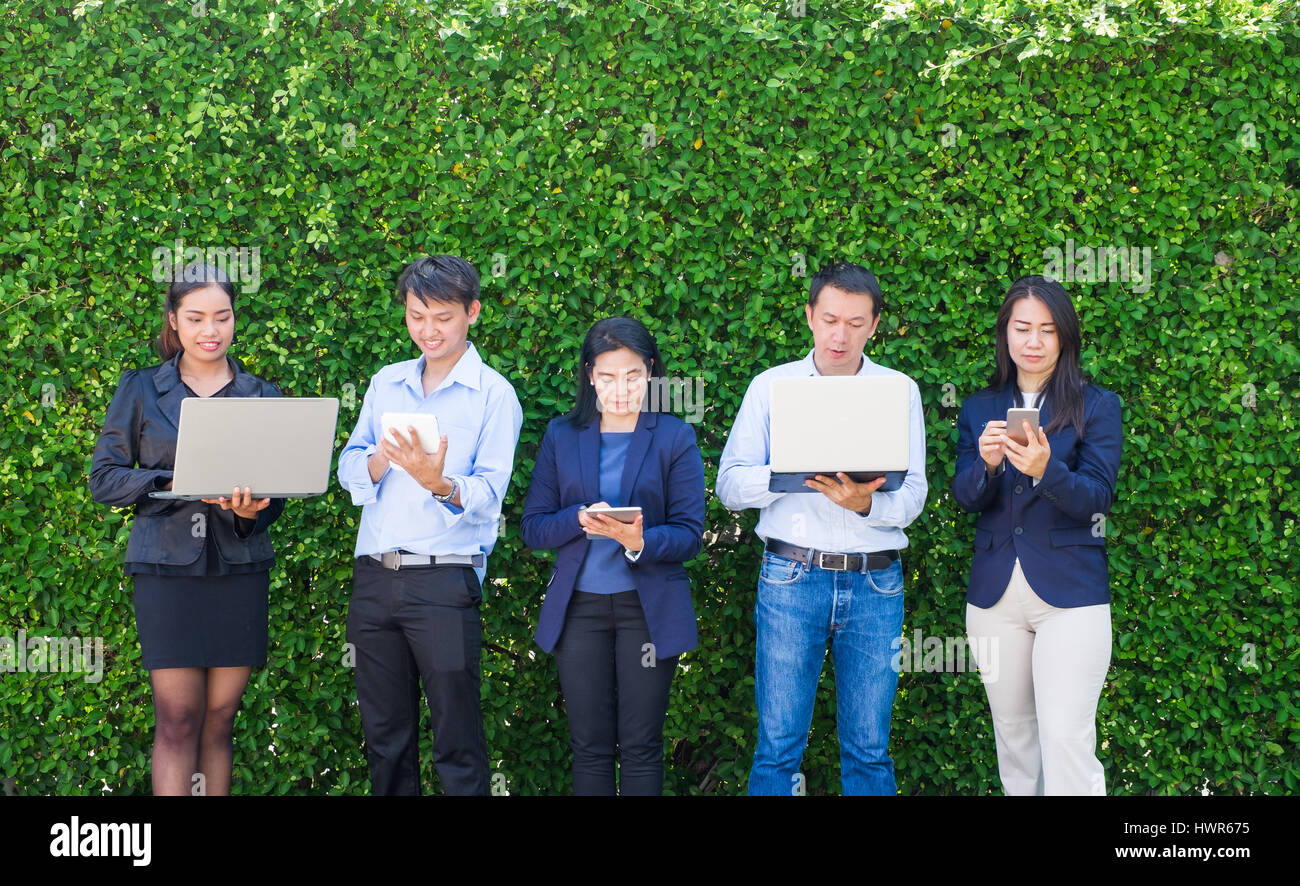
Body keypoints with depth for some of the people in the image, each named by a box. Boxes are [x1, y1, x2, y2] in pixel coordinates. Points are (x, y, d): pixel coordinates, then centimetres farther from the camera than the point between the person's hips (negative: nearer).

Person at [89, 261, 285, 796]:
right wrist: (178, 484, -13)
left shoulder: (262, 397, 10)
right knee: (178, 720, -5)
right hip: (168, 568, -2)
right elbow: (104, 478, 3)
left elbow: (276, 497, 8)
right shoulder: (140, 390, 6)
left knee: (218, 721, 5)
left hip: (239, 571, 2)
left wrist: (249, 510, -16)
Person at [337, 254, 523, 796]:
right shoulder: (385, 384, 15)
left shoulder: (493, 394, -1)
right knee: (384, 734, 14)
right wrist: (377, 463, -12)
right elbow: (347, 466, 10)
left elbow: (488, 495, -10)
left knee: (457, 746, -2)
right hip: (373, 575, 5)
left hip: (444, 580, -5)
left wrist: (439, 483, -30)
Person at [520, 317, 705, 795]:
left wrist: (640, 541, -25)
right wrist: (580, 519, -18)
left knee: (641, 747, 3)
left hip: (649, 607, -2)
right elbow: (532, 527, 3)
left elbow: (689, 534, -5)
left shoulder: (675, 437, 0)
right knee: (589, 746, 7)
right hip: (578, 606, 2)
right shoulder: (562, 435, 6)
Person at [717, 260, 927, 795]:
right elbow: (730, 484, 0)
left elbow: (912, 497, 1)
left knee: (869, 747, 5)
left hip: (875, 584, 1)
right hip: (790, 576, -1)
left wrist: (865, 503, -20)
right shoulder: (771, 386, 7)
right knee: (778, 744, 0)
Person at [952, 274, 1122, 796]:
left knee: (1066, 740, -12)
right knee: (1013, 733, 12)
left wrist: (1046, 469, -29)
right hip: (995, 592, 4)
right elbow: (965, 498, 0)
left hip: (1070, 593, -3)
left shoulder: (1096, 407, 1)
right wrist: (987, 463, -22)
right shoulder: (979, 409, 10)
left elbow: (1097, 498, -10)